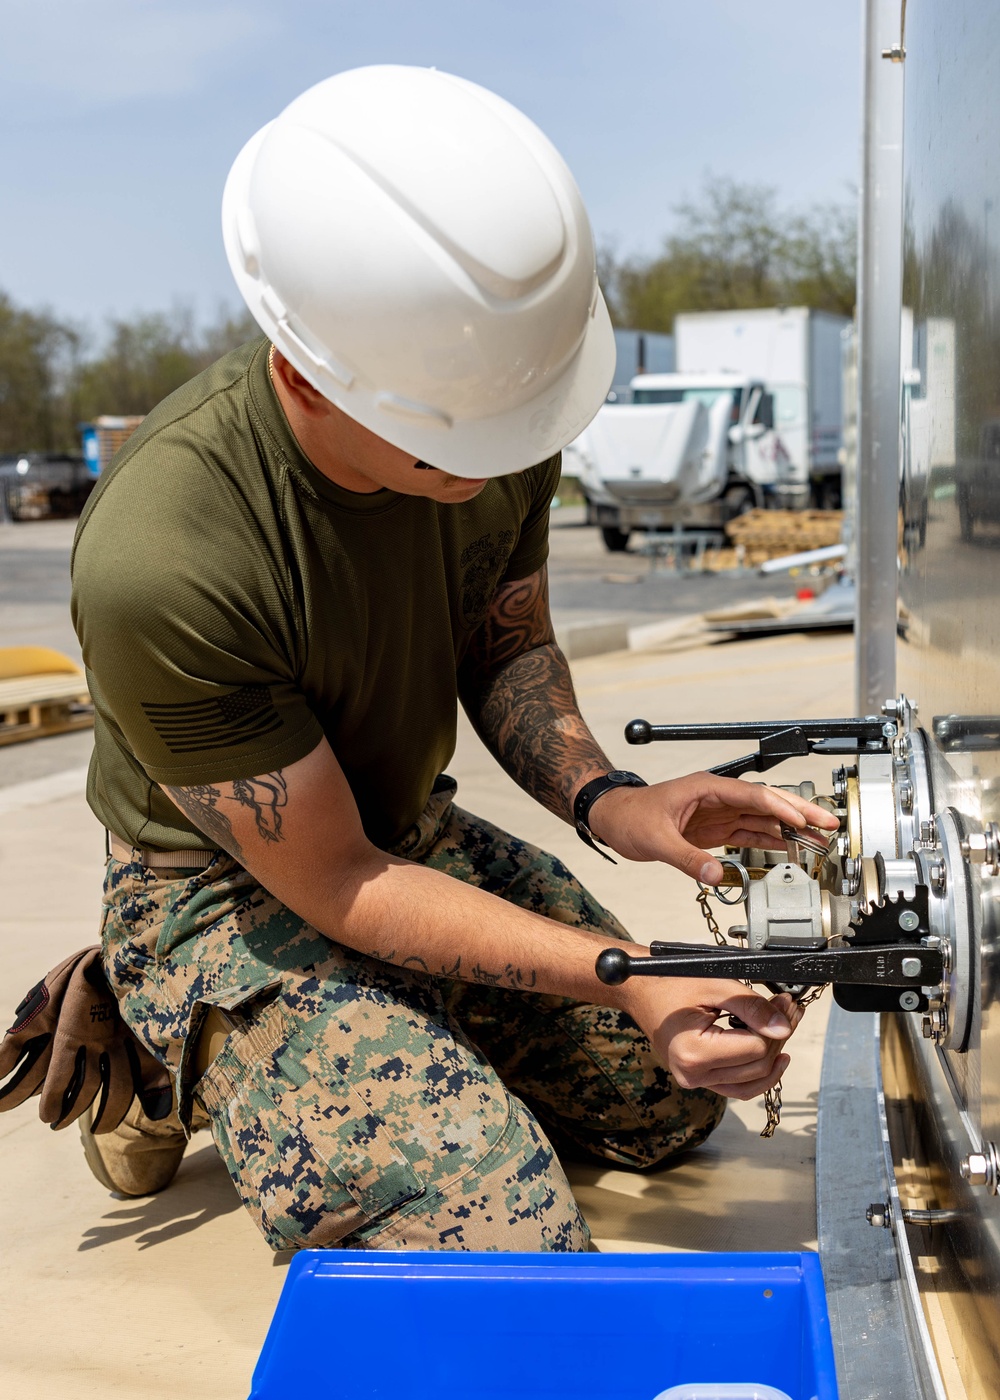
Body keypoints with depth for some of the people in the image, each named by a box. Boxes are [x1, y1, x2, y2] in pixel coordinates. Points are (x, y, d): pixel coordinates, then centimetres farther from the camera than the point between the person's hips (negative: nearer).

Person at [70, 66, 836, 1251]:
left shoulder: (490, 404, -17)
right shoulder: (157, 564, -36)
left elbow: (507, 646, 1)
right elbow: (335, 885, -25)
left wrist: (602, 796, -19)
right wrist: (628, 978, -27)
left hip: (417, 836, 7)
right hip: (235, 892, -6)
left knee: (675, 1099, 13)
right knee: (503, 1235, -20)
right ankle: (185, 1064, 3)